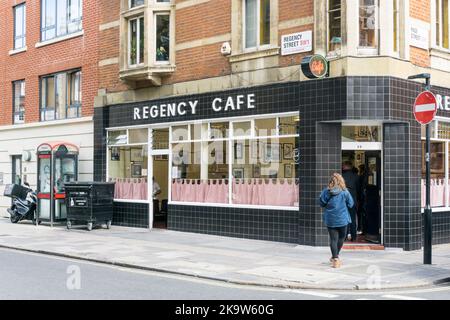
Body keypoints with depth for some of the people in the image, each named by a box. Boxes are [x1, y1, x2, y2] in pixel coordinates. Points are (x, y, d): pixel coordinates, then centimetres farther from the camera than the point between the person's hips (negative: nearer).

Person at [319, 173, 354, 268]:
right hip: (342, 219, -1)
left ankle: (335, 258, 1)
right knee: (341, 238, 18)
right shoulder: (345, 192, -10)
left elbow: (321, 203, 1)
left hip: (330, 219, 1)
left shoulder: (326, 191, -8)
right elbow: (351, 204, -1)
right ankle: (335, 256, 25)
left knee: (333, 239, 6)